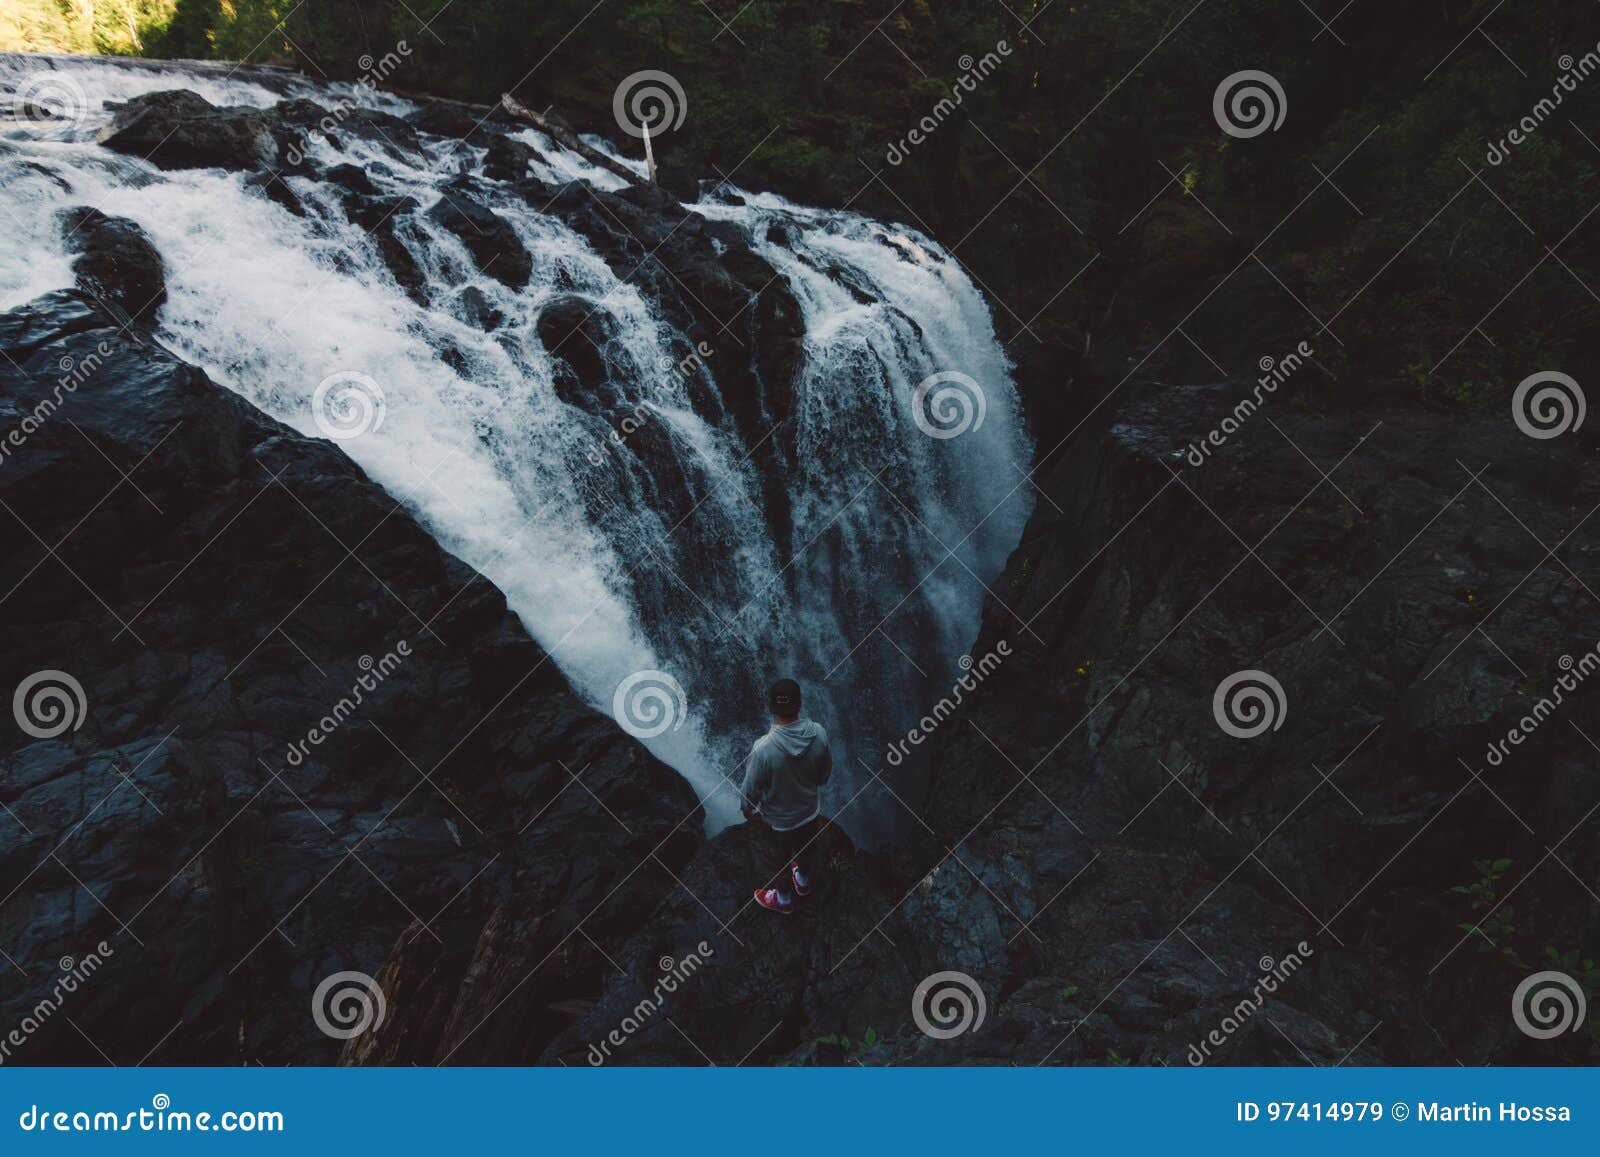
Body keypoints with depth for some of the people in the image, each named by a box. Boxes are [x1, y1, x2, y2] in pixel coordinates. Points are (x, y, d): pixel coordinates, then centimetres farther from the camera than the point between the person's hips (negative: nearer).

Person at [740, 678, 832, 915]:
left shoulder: (763, 748, -38)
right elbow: (825, 773, -6)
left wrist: (748, 809, 1)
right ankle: (802, 881, 61)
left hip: (778, 820, -3)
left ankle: (783, 899, 51)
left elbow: (751, 789, -21)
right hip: (811, 813, 4)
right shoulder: (819, 733, -25)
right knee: (804, 850, 33)